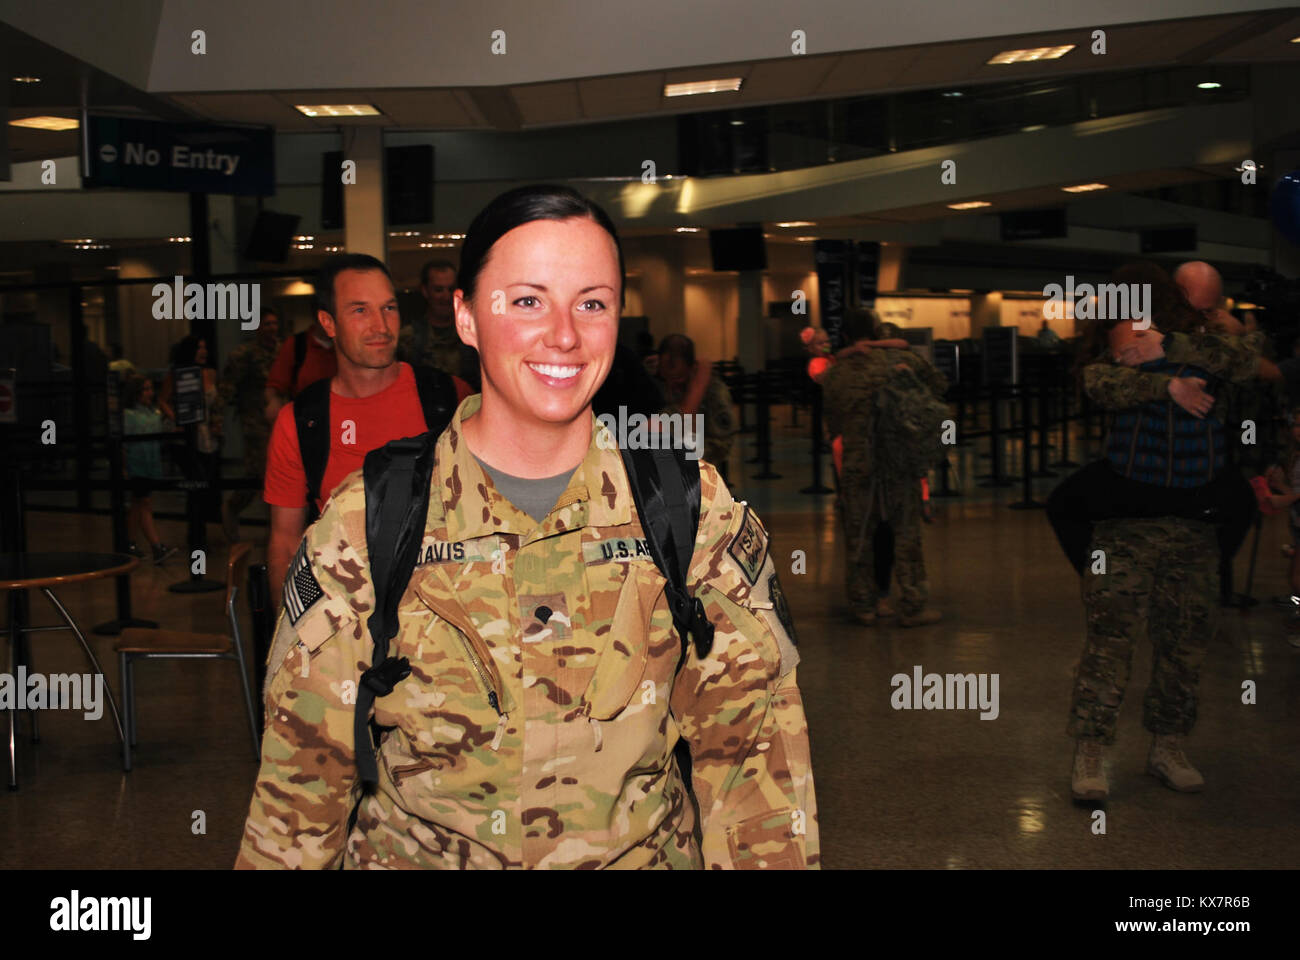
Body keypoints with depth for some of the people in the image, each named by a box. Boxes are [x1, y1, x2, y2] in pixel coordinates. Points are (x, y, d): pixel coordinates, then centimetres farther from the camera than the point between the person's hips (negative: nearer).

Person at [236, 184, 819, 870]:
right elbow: (305, 773, -8)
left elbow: (750, 749, -8)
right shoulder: (364, 526, -14)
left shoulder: (695, 508, -12)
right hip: (414, 853, -1)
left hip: (645, 852, 1)